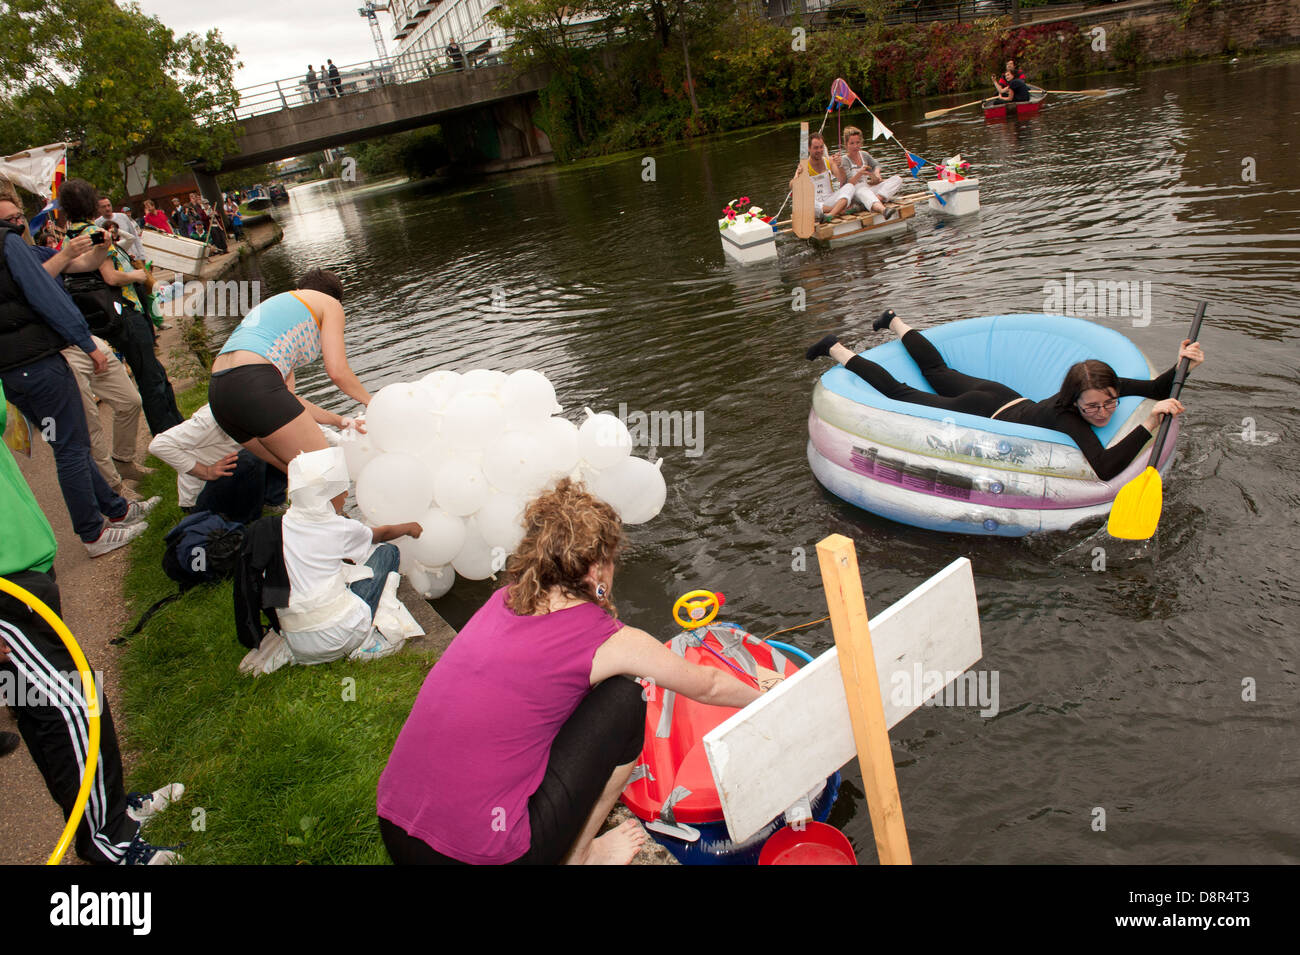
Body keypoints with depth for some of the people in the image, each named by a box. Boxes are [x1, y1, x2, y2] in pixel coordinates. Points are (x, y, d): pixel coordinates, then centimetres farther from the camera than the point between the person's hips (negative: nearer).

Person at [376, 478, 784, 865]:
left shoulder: (502, 602, 8)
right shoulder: (610, 642, -9)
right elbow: (706, 687, 8)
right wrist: (763, 695, 31)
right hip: (480, 855, -6)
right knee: (622, 700, 3)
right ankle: (579, 855, 15)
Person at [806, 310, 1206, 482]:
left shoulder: (1104, 385, -24)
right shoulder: (1066, 416, -43)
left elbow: (1157, 388, -15)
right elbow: (1105, 468, -55)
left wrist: (1181, 367, -35)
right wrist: (1151, 421, -57)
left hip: (1003, 398, 7)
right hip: (980, 416, -7)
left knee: (939, 372, 32)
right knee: (901, 393, 12)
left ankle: (895, 322, 56)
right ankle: (837, 350, 27)